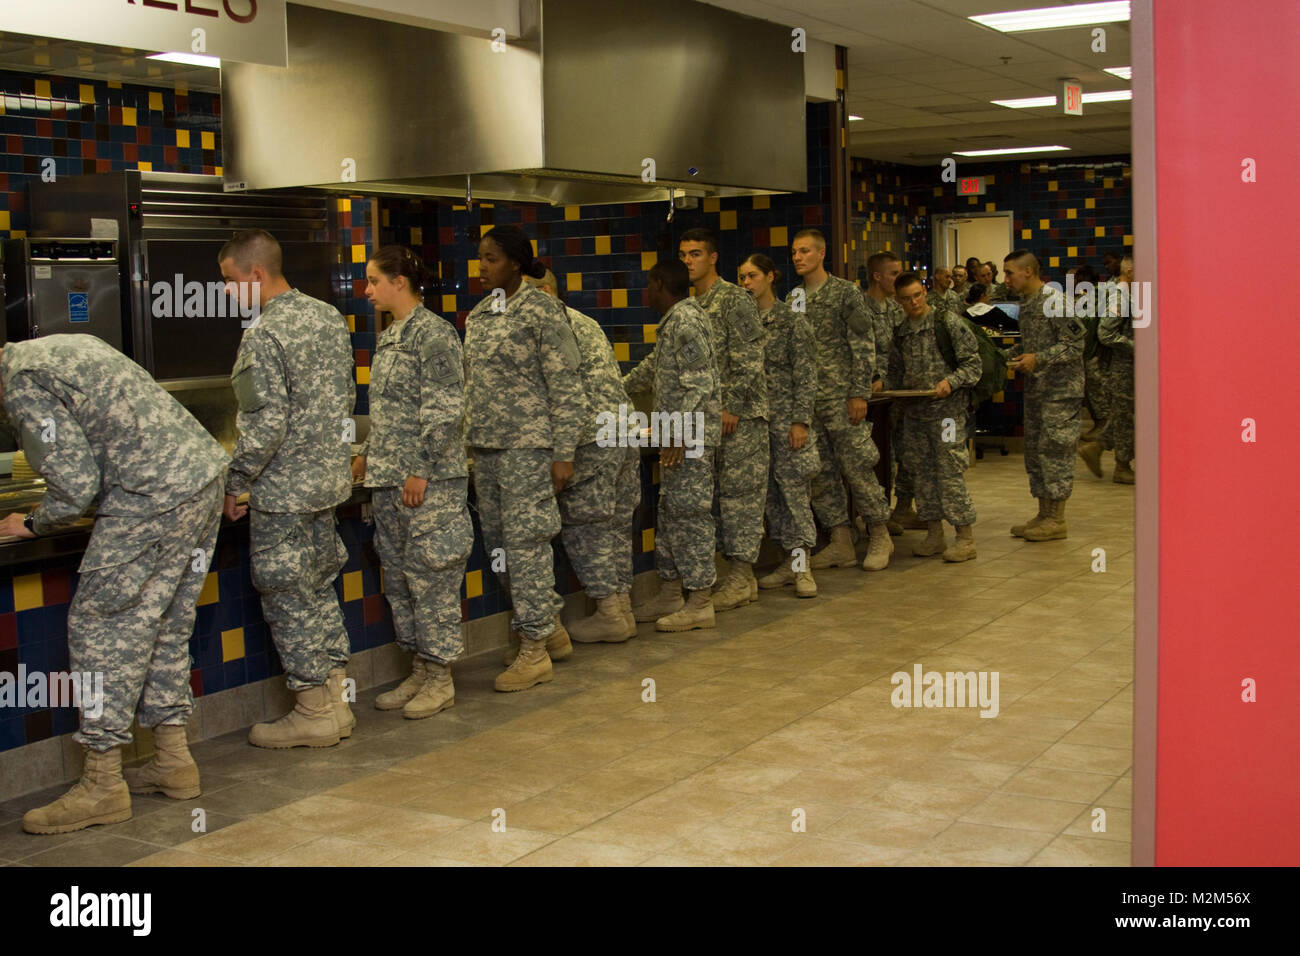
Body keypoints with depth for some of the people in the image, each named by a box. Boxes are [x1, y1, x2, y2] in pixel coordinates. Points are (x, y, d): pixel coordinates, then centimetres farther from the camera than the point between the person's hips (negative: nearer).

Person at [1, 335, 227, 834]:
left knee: (101, 625, -2)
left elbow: (75, 486, -13)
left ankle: (103, 785, 1)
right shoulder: (65, 344, 21)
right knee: (166, 623, 16)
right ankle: (173, 761, 23)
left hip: (154, 498, -10)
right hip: (204, 471, 10)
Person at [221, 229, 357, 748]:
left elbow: (266, 426, -21)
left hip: (283, 491, -8)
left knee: (288, 599, 3)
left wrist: (233, 483, -11)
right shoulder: (328, 316, 8)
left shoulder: (263, 337, -18)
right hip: (330, 478, 9)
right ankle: (337, 699, 22)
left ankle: (314, 711, 10)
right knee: (320, 591, 17)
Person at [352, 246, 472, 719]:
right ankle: (419, 670, 21)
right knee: (399, 577, 11)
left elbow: (445, 410, -16)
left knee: (431, 574, -3)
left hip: (430, 481, -9)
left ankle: (440, 678, 7)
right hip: (388, 479, 9)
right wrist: (367, 453, 18)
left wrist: (421, 469, -18)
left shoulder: (433, 332, -11)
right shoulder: (389, 337, 15)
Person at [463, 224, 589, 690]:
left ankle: (535, 651, 4)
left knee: (526, 541, -5)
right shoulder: (479, 314, 13)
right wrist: (471, 444, 16)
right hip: (486, 446, 8)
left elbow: (566, 386, -9)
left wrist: (564, 453, -14)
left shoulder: (541, 310, -7)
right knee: (497, 543, 10)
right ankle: (550, 627, 26)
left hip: (528, 444, -7)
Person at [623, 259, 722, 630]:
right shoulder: (674, 321, 18)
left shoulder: (687, 320, -14)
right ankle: (669, 595, 21)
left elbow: (698, 385, -21)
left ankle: (700, 603, -2)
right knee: (670, 512, 13)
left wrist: (679, 434, -24)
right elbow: (653, 370, 33)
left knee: (689, 511, -7)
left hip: (690, 434, -10)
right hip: (677, 435, 10)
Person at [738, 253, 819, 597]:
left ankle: (802, 566, 1)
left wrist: (800, 421, -13)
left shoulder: (792, 318, -4)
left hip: (786, 416, -5)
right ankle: (790, 561, 15)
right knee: (770, 490, 7)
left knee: (794, 487, -5)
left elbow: (806, 374, -7)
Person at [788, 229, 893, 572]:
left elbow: (863, 344, -7)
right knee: (821, 472, 6)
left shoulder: (845, 292, -3)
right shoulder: (792, 299, 13)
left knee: (856, 467, -4)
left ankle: (880, 536, 9)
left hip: (841, 396, -6)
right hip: (806, 400, 6)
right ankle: (840, 544, 13)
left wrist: (859, 392, -13)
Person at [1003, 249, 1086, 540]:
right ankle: (1044, 514, 20)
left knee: (1054, 450, -6)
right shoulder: (1025, 302, 12)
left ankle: (1057, 519, 1)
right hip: (1035, 387, 9)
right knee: (1034, 449, 11)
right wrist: (1017, 355, 3)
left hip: (1060, 388, -9)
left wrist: (1039, 359, -20)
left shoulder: (1054, 300, -15)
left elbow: (1075, 344, -17)